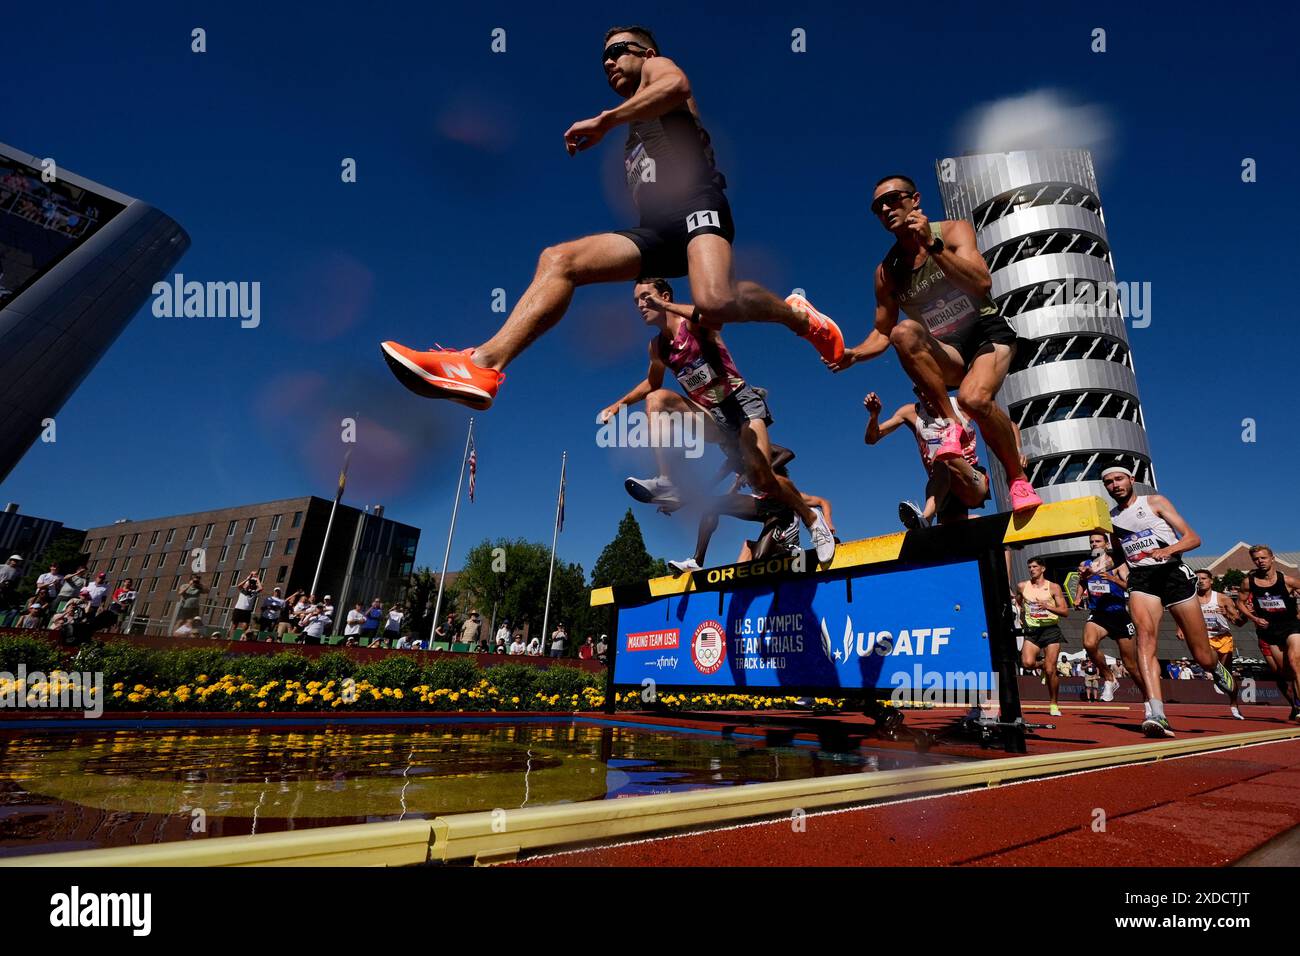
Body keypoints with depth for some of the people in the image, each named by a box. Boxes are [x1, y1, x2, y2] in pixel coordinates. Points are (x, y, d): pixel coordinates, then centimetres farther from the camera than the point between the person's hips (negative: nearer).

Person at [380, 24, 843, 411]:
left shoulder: (658, 65, 16)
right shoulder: (634, 133, 37)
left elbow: (678, 86, -10)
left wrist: (603, 120, -11)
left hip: (697, 206, -7)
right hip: (657, 229, 8)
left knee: (714, 302, -37)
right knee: (558, 259, -8)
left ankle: (798, 316, -6)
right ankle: (484, 365, -21)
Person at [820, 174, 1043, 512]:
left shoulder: (952, 230, -3)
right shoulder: (887, 271, 5)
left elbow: (982, 283, -20)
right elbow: (881, 333, 8)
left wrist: (932, 245, -27)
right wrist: (854, 354, -13)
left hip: (988, 332, -2)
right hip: (947, 354, 2)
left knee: (974, 398, -34)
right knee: (903, 332, -31)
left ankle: (1018, 478, -7)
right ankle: (950, 423, -26)